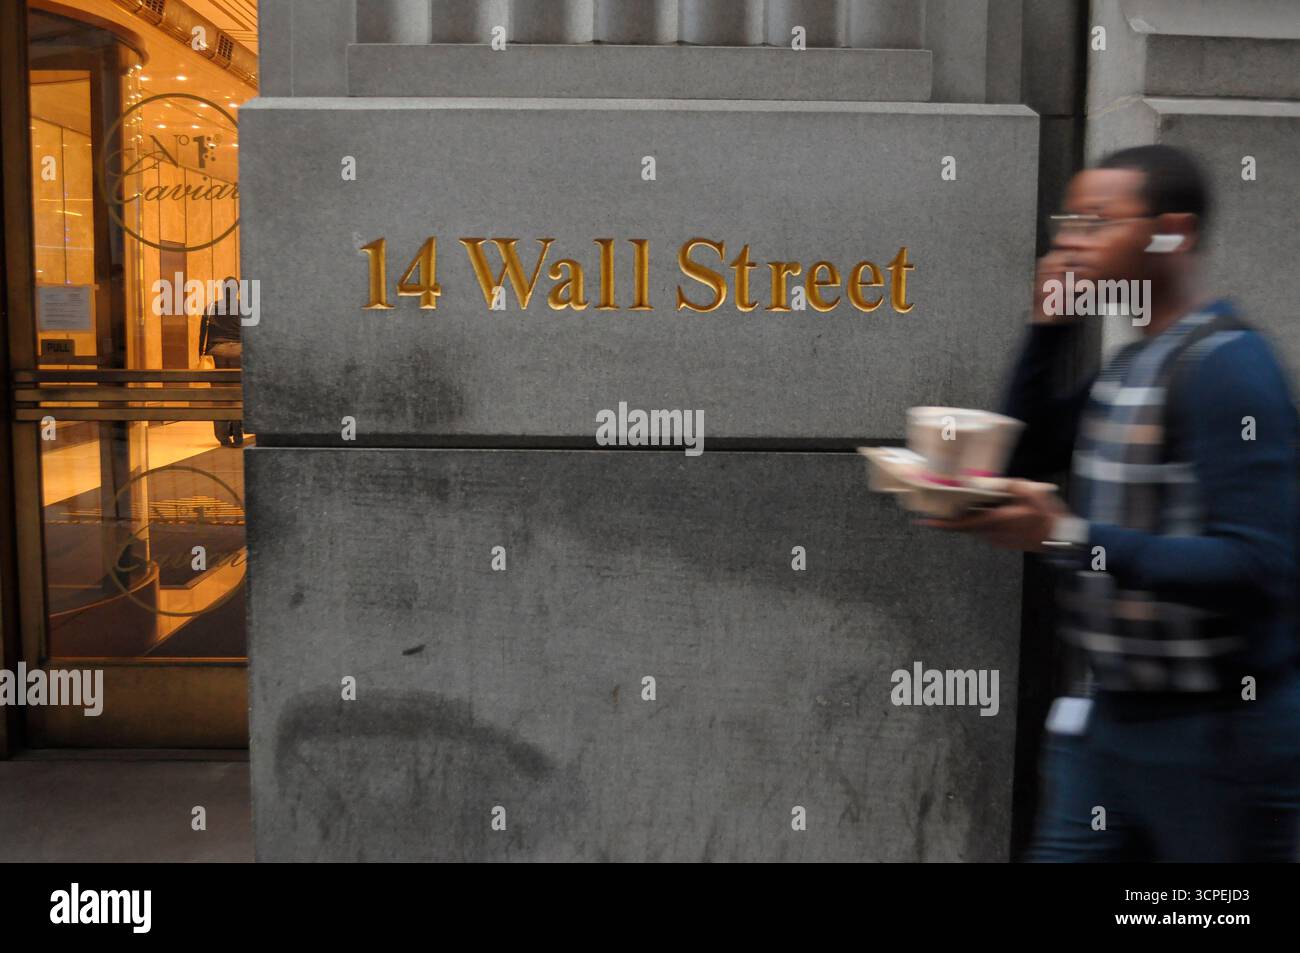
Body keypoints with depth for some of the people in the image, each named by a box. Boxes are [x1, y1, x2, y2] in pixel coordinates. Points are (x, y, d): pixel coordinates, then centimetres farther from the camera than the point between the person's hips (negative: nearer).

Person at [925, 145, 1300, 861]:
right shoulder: (1129, 363, 8)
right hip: (1111, 711, 8)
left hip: (1213, 730, -8)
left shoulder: (1225, 365, -18)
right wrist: (1049, 328, 3)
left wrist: (1068, 537, -30)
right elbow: (1023, 458, 14)